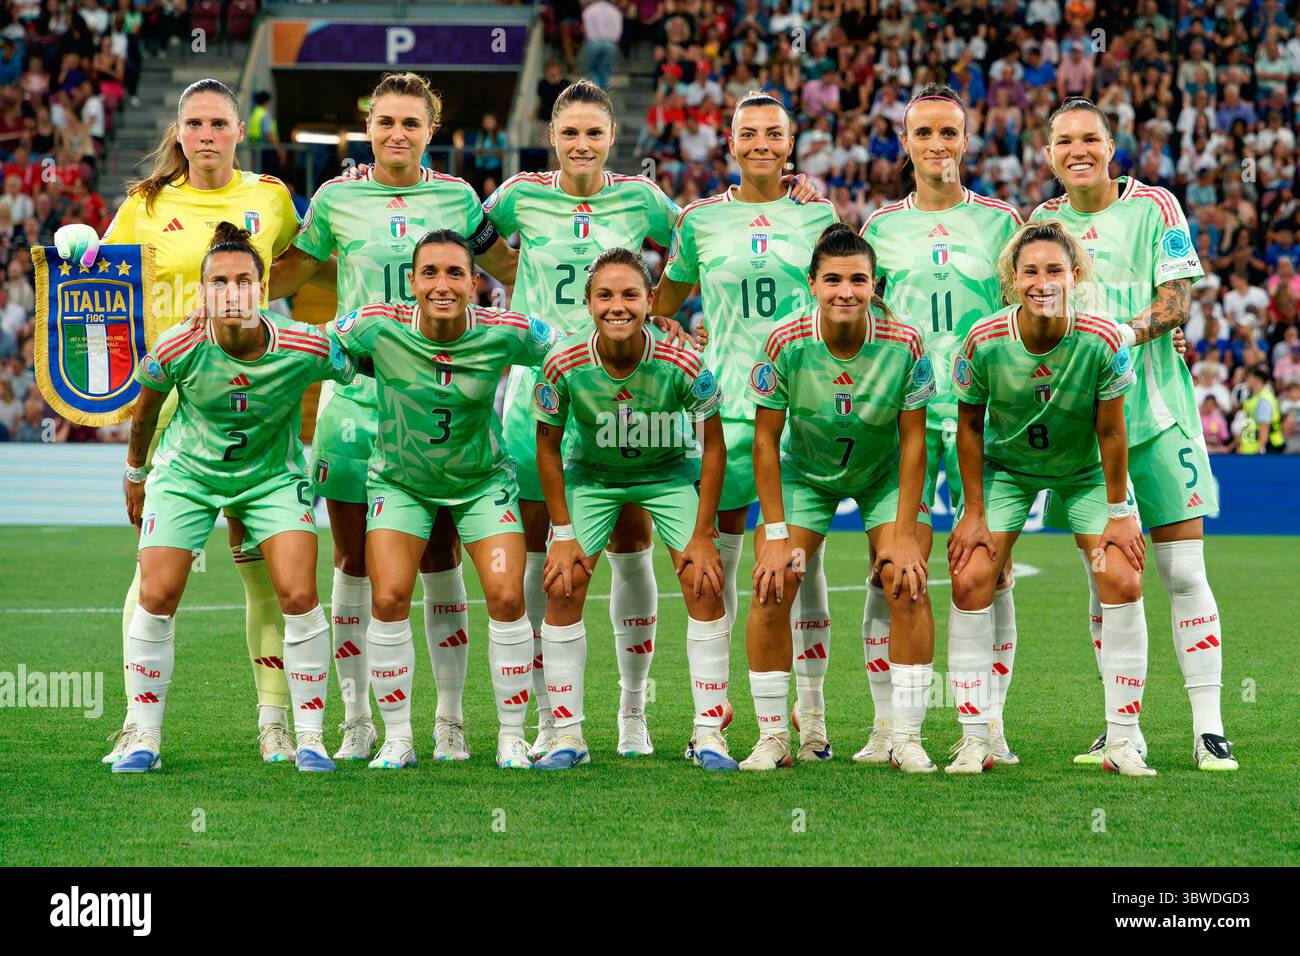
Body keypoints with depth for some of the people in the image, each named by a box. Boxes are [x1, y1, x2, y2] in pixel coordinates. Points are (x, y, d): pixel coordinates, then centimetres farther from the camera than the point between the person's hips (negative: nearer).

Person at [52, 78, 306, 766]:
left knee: (263, 561, -1)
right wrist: (80, 254, -4)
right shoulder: (148, 204, 6)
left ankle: (275, 721, 6)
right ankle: (137, 721, 1)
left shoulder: (269, 196, 8)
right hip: (168, 392, 0)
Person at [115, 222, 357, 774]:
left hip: (273, 475, 0)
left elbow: (364, 375, -4)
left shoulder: (305, 348, -26)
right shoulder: (178, 349, -23)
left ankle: (309, 738, 1)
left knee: (299, 595, -13)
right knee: (155, 598, -8)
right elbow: (145, 410, -1)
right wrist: (135, 472, 12)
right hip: (187, 474, 0)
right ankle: (145, 739, 7)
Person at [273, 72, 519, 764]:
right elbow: (288, 274, 15)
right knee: (354, 565, 3)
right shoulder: (337, 199, 4)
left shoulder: (456, 198, 6)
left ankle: (449, 722, 11)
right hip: (356, 394, 0)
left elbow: (509, 268, 19)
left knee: (440, 563, 2)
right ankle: (357, 721, 13)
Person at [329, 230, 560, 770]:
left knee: (507, 599, -11)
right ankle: (396, 739, 5)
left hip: (482, 481, 0)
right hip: (400, 481, 0)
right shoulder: (377, 328, -21)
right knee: (388, 600, -12)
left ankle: (511, 738, 6)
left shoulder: (505, 334, -20)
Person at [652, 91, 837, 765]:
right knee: (717, 563, 1)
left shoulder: (817, 214, 7)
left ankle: (811, 715, 9)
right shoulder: (701, 219, 7)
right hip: (726, 405, 0)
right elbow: (664, 299, 21)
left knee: (804, 559, 1)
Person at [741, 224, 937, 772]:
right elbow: (765, 440, -16)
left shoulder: (904, 345, -25)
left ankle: (907, 738, -5)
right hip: (804, 472, 0)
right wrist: (775, 534, -18)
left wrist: (904, 533, -18)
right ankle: (772, 737, 1)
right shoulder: (786, 344, -25)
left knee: (908, 587, -16)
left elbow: (913, 440, -15)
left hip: (885, 475, 0)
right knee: (771, 590, -12)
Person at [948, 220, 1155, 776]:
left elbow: (1111, 432, -15)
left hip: (1085, 472, 0)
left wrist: (1119, 513, -10)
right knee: (970, 579, -12)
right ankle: (974, 739, -3)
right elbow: (969, 426, -11)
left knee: (1122, 580, -13)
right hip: (1005, 468, 0)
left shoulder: (1102, 342, -28)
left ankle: (1122, 740, -3)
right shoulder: (983, 343, -26)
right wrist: (973, 513, -8)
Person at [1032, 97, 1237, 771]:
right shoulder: (1041, 223, 12)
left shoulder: (1152, 206, 1)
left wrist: (1131, 330, -23)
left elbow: (1177, 299, -5)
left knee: (1183, 571, -5)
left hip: (1156, 406, -3)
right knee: (1104, 577, 4)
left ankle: (1208, 727, 0)